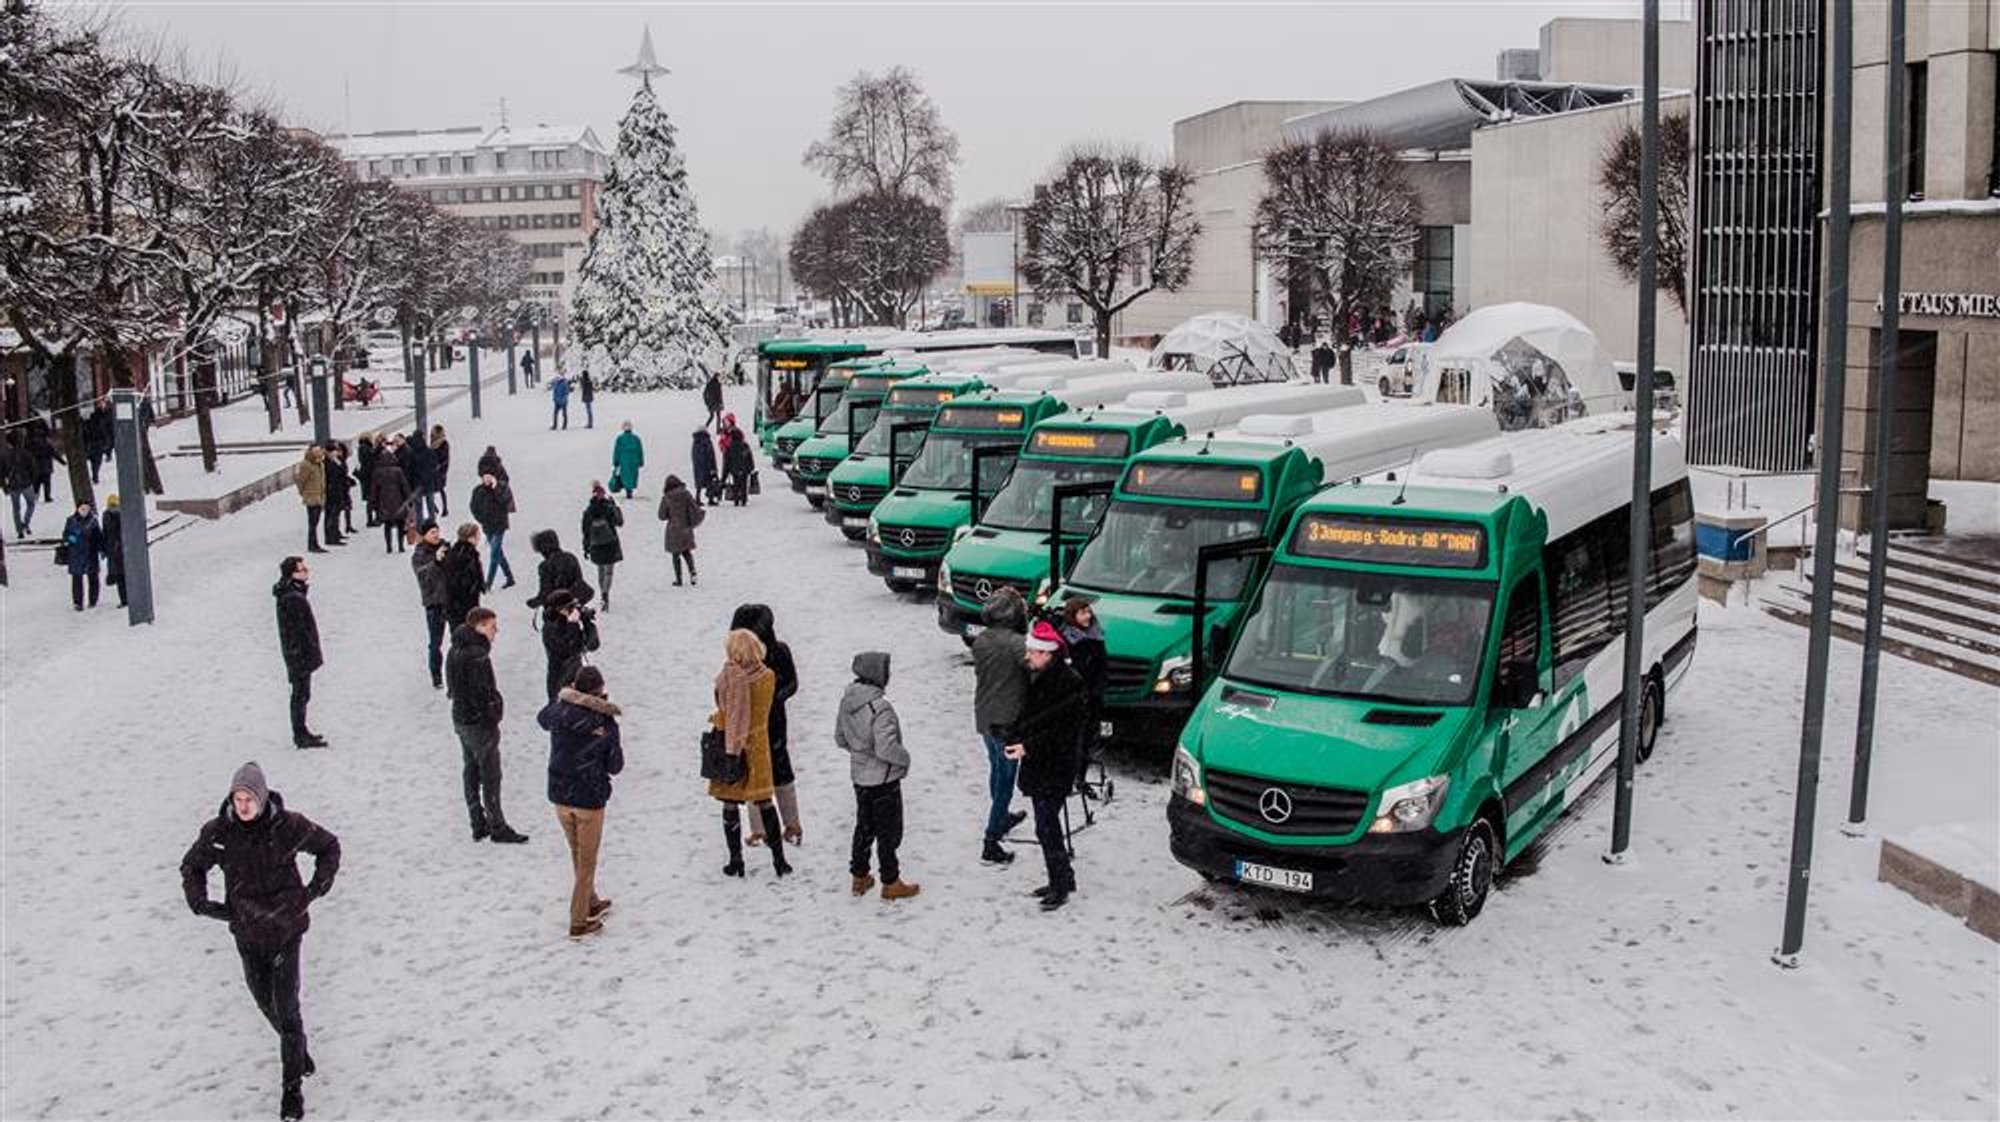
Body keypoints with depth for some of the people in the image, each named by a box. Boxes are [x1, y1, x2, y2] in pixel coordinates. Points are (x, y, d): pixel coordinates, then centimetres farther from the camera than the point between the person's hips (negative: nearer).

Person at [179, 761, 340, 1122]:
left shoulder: (288, 825, -15)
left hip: (286, 927, -3)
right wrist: (199, 902, -4)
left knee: (286, 1007, -5)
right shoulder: (218, 832, -10)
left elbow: (329, 847, 1)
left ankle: (292, 1085, 8)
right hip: (247, 932, 3)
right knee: (265, 1002, 17)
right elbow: (191, 866, 10)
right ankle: (298, 1051, 43)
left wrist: (316, 888, -7)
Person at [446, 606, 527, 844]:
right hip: (479, 723, -10)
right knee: (490, 777, 0)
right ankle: (497, 828, 7)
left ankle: (478, 825, 23)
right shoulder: (476, 655, -23)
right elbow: (481, 693, -24)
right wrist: (493, 718, -14)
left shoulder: (457, 650, 8)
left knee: (472, 772, 15)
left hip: (461, 719, 10)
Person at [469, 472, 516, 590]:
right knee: (498, 553, 14)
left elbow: (504, 501, -23)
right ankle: (510, 578, 27)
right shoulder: (478, 490, 2)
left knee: (494, 554, -10)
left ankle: (488, 584, -8)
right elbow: (474, 507, 10)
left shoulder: (502, 487, -9)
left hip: (499, 526, -5)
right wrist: (481, 520, -1)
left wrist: (495, 488, -24)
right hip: (487, 527, 5)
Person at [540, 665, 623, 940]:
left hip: (559, 795, 4)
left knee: (577, 853, 23)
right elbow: (615, 766, -8)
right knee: (587, 860, 10)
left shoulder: (558, 711, -10)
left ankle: (591, 903, 40)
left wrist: (564, 696, 14)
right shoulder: (606, 724, -19)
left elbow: (541, 718, 16)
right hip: (590, 798, -4)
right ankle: (579, 922, 14)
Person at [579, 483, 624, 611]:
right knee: (608, 571, 1)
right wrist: (616, 507, 7)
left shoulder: (588, 511, -5)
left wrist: (586, 548, 8)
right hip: (610, 544, -3)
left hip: (596, 545, 3)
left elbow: (586, 531, -1)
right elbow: (619, 522, -2)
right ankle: (605, 595, -16)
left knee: (600, 571, 20)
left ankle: (602, 595, 30)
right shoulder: (609, 508, -13)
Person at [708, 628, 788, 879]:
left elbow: (725, 716, -20)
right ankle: (779, 859, 17)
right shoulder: (768, 677, -5)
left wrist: (714, 718, -2)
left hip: (730, 745, -4)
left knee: (730, 804, 9)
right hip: (757, 744, 4)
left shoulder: (729, 677, -20)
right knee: (765, 802, 14)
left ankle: (736, 860, 13)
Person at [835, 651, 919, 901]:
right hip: (883, 779, -7)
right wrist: (904, 759, -12)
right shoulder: (880, 707, -28)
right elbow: (886, 748, -30)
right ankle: (891, 883, 19)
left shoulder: (847, 701, -2)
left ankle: (859, 877, 32)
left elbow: (840, 738, 8)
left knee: (864, 827, 21)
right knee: (889, 831, 8)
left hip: (859, 777, 7)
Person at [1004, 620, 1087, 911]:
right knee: (1047, 822, 16)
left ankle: (1061, 886, 1)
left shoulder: (1067, 683, -19)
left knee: (1046, 826, -8)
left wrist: (1029, 747, -23)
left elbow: (1063, 731, -21)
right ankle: (1063, 878, 27)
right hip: (1038, 766, 9)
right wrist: (1018, 738, 4)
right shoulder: (1037, 677, 9)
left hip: (1055, 767, -9)